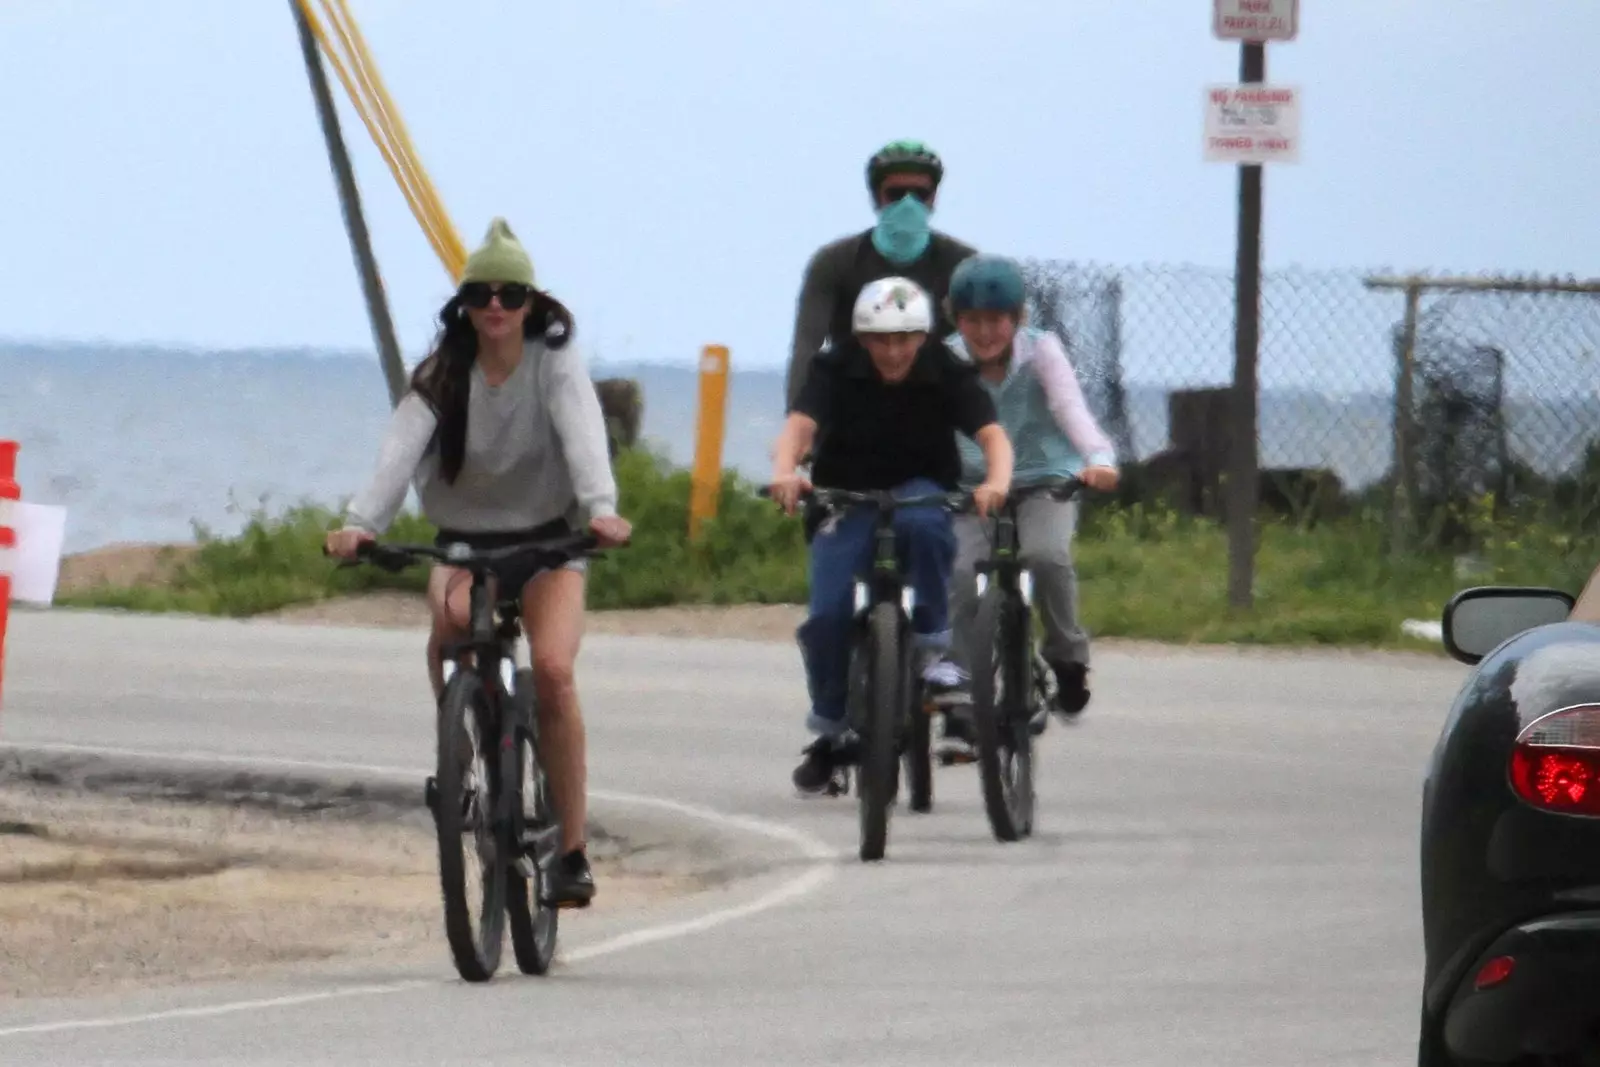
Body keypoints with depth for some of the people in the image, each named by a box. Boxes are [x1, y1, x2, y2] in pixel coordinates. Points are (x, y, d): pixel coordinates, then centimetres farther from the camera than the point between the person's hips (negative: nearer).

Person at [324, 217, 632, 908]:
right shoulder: (442, 374, -5)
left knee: (552, 669, -24)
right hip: (465, 543, 1)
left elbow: (582, 434, -26)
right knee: (451, 616, -34)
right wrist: (361, 522, -38)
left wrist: (600, 508, -46)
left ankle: (573, 851, -16)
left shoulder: (555, 364, -8)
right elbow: (401, 448, -21)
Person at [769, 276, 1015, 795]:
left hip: (921, 492, -1)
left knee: (922, 524, -39)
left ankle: (932, 644, -19)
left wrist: (997, 482, -47)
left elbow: (991, 433, -24)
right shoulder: (837, 370, -12)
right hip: (847, 501, 1)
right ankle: (830, 729, 3)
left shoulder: (947, 374, -12)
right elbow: (800, 424, -28)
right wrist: (785, 473, -50)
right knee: (828, 615, -19)